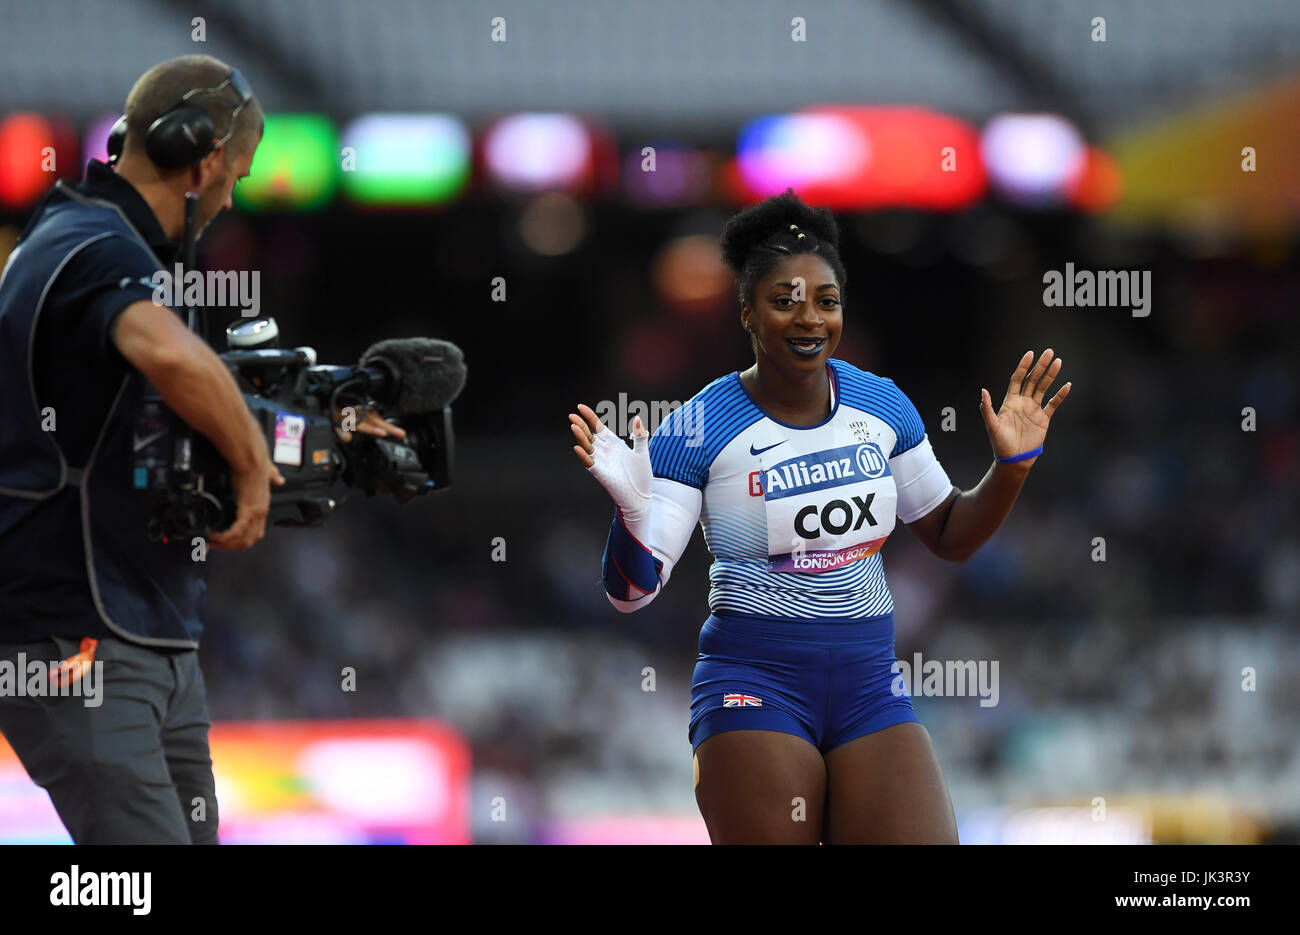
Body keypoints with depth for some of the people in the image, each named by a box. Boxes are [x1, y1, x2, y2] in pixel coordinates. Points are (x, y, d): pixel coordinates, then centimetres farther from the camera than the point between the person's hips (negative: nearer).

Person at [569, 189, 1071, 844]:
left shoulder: (880, 405, 6)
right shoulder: (700, 429, -7)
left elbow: (950, 537, 19)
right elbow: (631, 591, -9)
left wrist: (1012, 466, 2)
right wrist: (631, 511, -29)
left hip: (870, 686, 4)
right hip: (755, 684, -4)